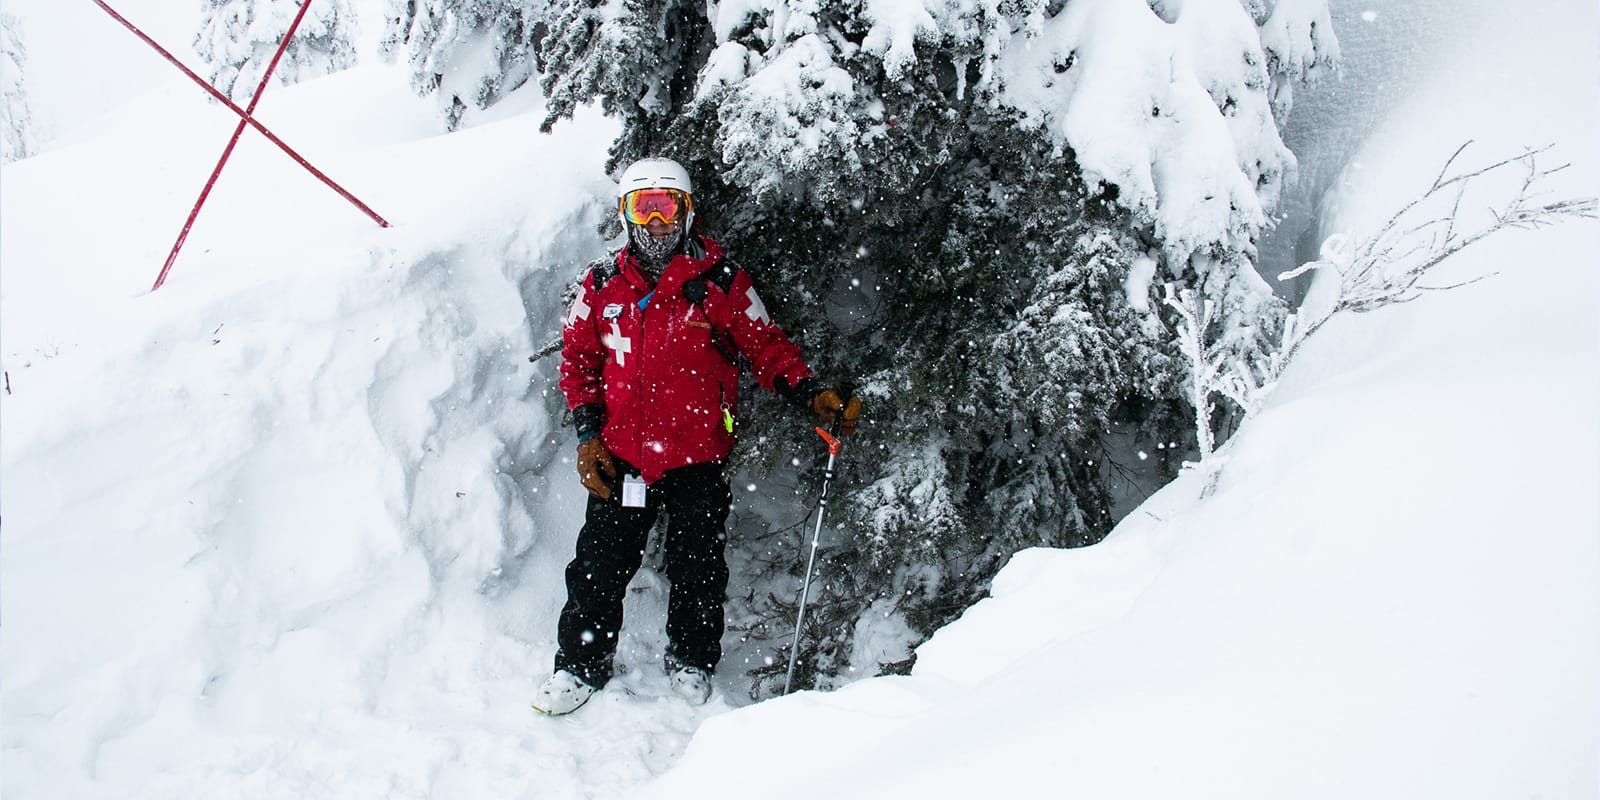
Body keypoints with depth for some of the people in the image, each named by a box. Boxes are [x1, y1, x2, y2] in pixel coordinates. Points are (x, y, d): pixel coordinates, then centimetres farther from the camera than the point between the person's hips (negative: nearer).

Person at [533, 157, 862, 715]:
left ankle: (691, 660, 32)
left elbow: (766, 348, 0)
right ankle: (581, 664, 22)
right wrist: (588, 434, 2)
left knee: (697, 568, 10)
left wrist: (812, 395, -14)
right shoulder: (603, 285, 6)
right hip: (620, 454, 2)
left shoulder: (720, 280, -2)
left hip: (697, 456, -1)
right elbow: (578, 361, 12)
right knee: (599, 565, 4)